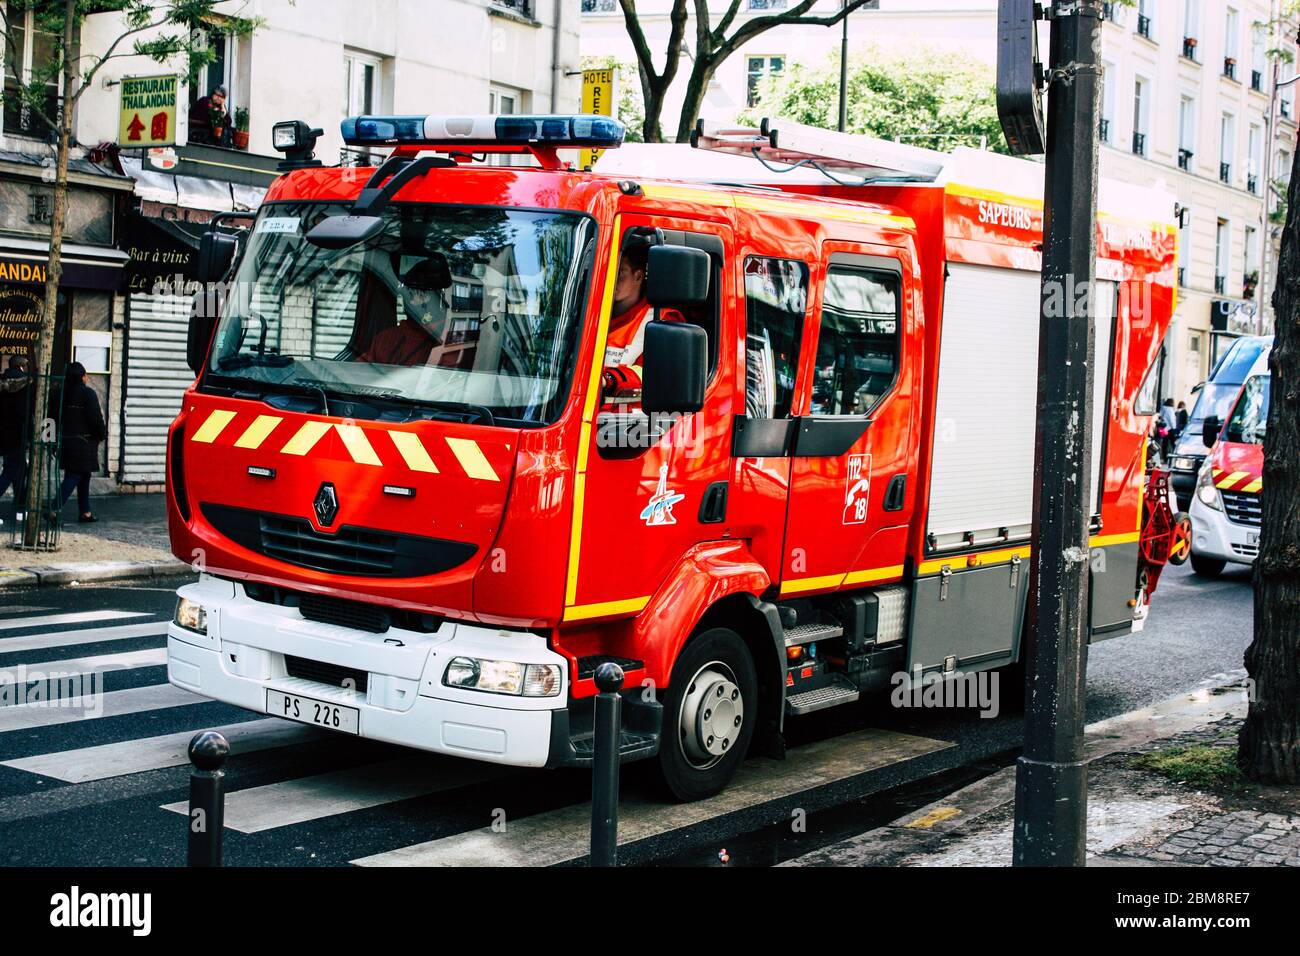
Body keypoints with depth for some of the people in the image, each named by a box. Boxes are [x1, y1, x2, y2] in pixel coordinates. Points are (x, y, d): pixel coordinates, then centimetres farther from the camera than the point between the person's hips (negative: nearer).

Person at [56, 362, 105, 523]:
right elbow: (95, 417, -15)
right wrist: (102, 433, 2)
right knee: (73, 478, -6)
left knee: (83, 478, 17)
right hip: (83, 442, -7)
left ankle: (85, 512, 20)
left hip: (65, 441, 7)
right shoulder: (88, 393, -12)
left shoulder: (62, 393, 7)